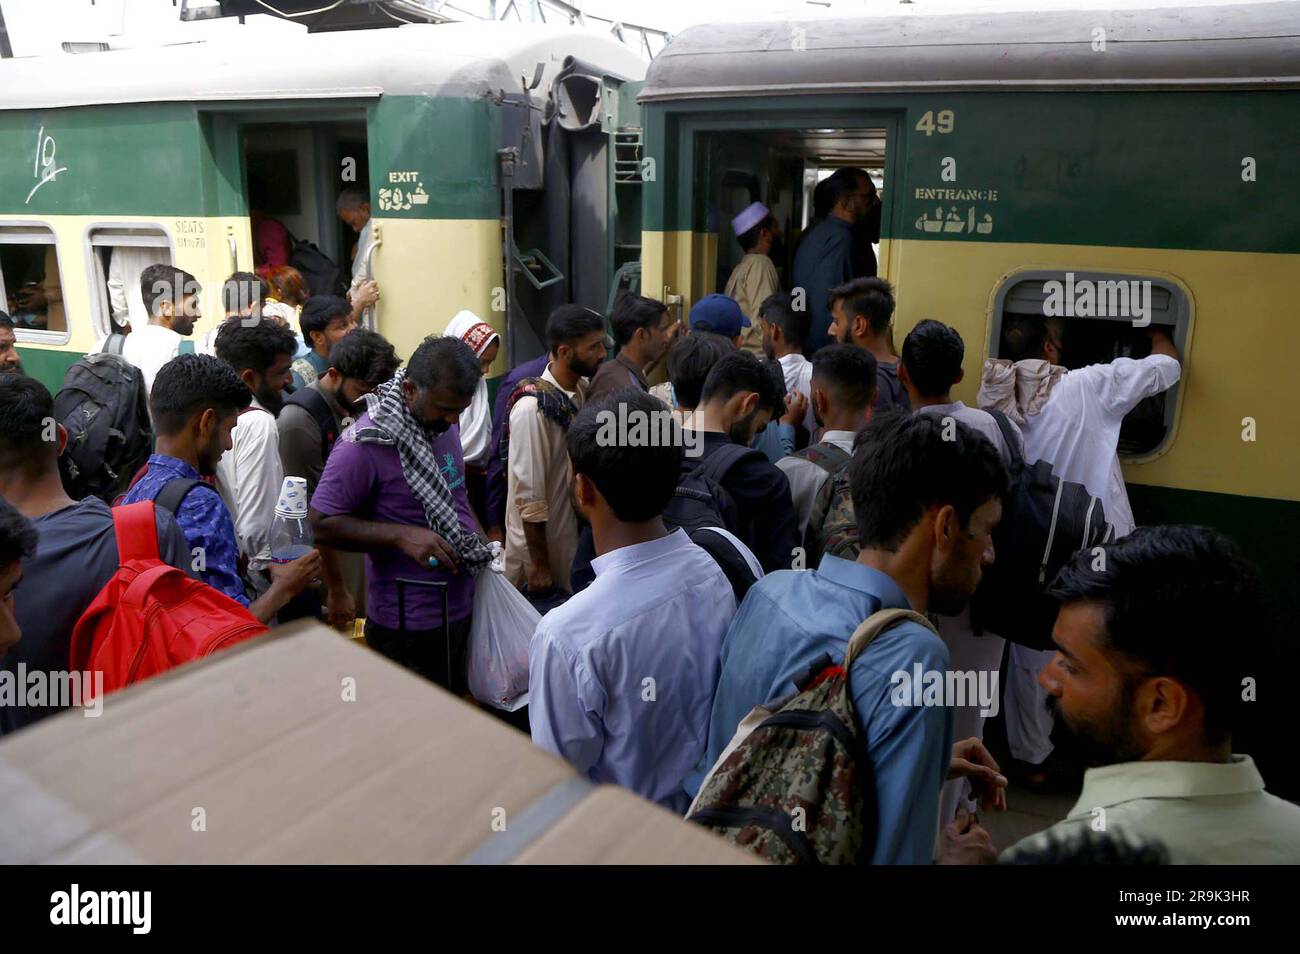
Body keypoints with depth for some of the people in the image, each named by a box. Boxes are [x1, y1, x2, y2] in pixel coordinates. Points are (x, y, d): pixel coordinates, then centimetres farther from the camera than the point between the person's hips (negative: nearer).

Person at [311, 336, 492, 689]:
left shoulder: (442, 423, 3)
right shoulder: (364, 445, -20)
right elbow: (321, 525, -17)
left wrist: (479, 547, 8)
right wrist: (402, 535, -27)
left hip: (462, 609, 7)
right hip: (409, 627, -7)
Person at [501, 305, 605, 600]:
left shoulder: (584, 391, -3)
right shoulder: (532, 408, -25)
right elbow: (529, 496, -22)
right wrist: (539, 564, -17)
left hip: (574, 531, 7)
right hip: (540, 538, -7)